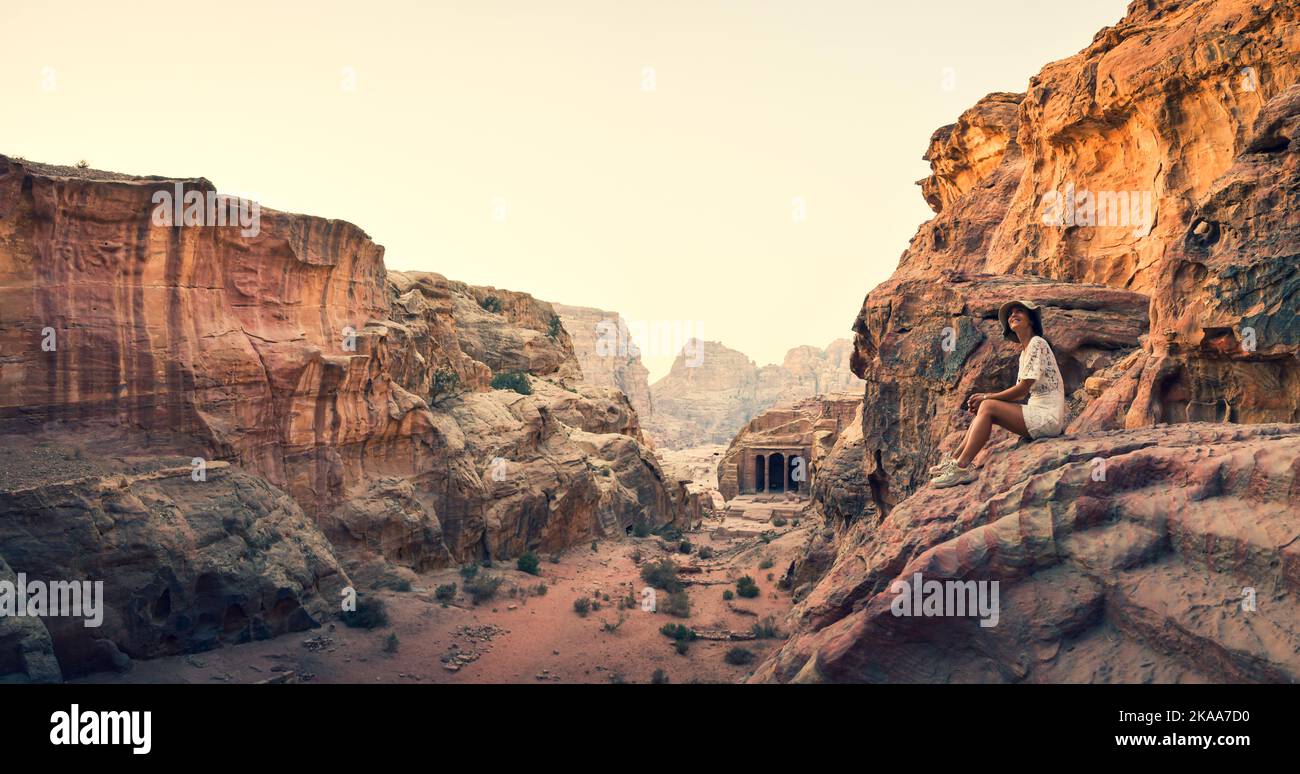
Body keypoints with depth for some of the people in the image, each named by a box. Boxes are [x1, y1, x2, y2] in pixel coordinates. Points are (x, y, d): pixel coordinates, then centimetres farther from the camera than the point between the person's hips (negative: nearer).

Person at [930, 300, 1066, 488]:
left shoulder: (1038, 344, -10)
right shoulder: (1024, 351, 18)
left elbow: (1023, 389, -15)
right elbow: (1022, 393, 14)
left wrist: (987, 397, -6)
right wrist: (986, 396, 2)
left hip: (1048, 417, -9)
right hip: (1037, 412, 9)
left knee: (988, 407, -19)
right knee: (985, 408, 0)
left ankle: (962, 467, -21)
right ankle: (955, 458, -1)